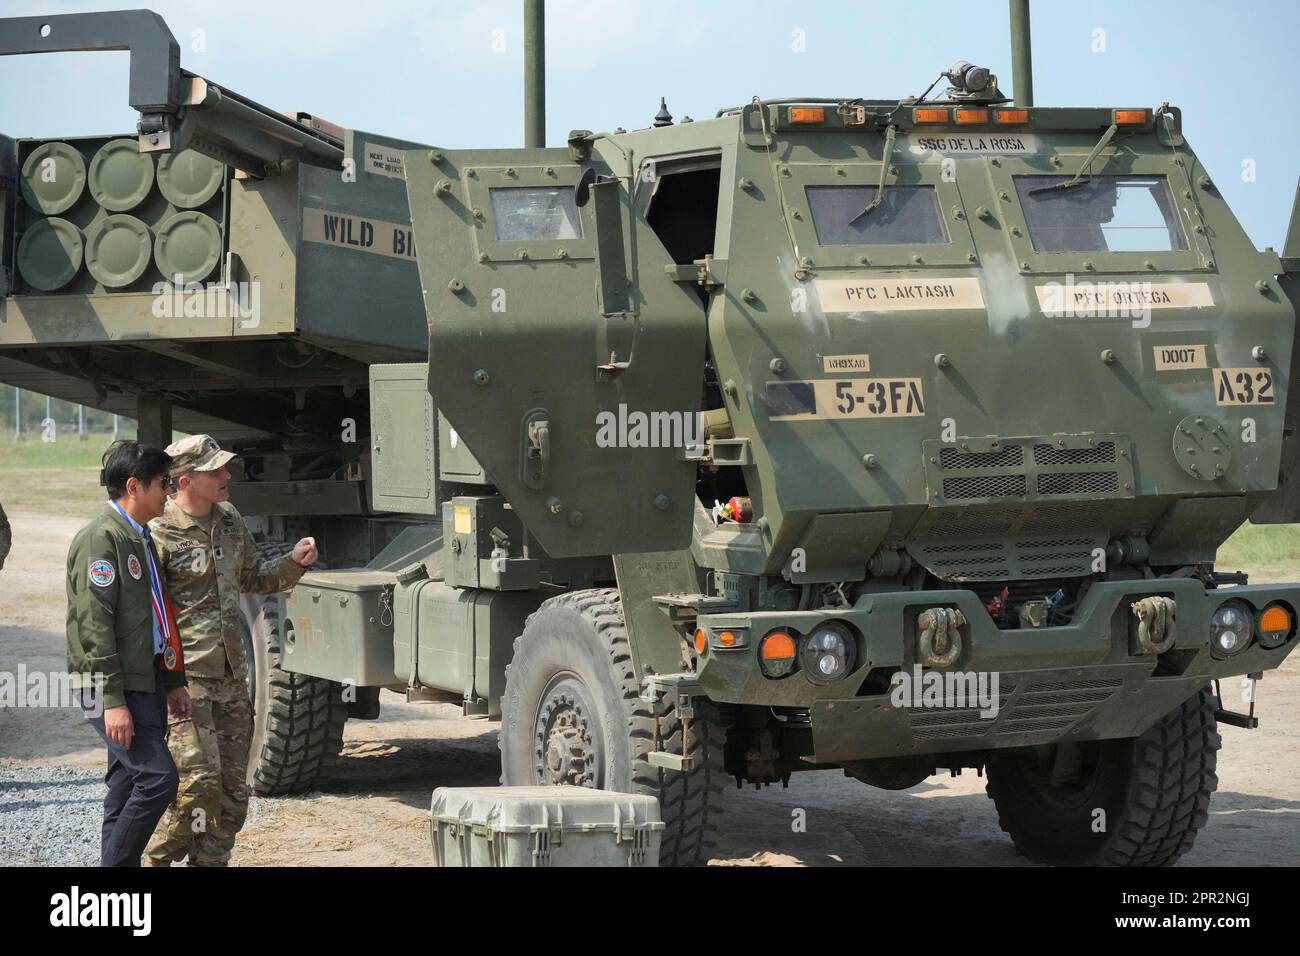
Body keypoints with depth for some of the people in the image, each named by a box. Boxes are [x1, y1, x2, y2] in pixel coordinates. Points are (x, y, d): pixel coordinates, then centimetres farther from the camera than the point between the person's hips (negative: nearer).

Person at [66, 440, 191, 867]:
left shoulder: (139, 538, 19)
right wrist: (112, 700, -22)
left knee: (127, 791, 9)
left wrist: (173, 682, 20)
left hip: (144, 683, 9)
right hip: (112, 687, -9)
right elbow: (94, 625, -18)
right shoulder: (101, 538, -12)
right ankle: (116, 864, -9)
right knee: (158, 777, -17)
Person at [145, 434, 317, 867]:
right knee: (199, 779, -14)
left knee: (233, 789, 8)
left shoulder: (230, 521, 12)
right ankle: (156, 859, 3)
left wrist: (295, 563, 9)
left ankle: (210, 860, 19)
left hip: (231, 678, 7)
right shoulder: (160, 534, -13)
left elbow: (253, 579, 27)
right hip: (185, 677, -7)